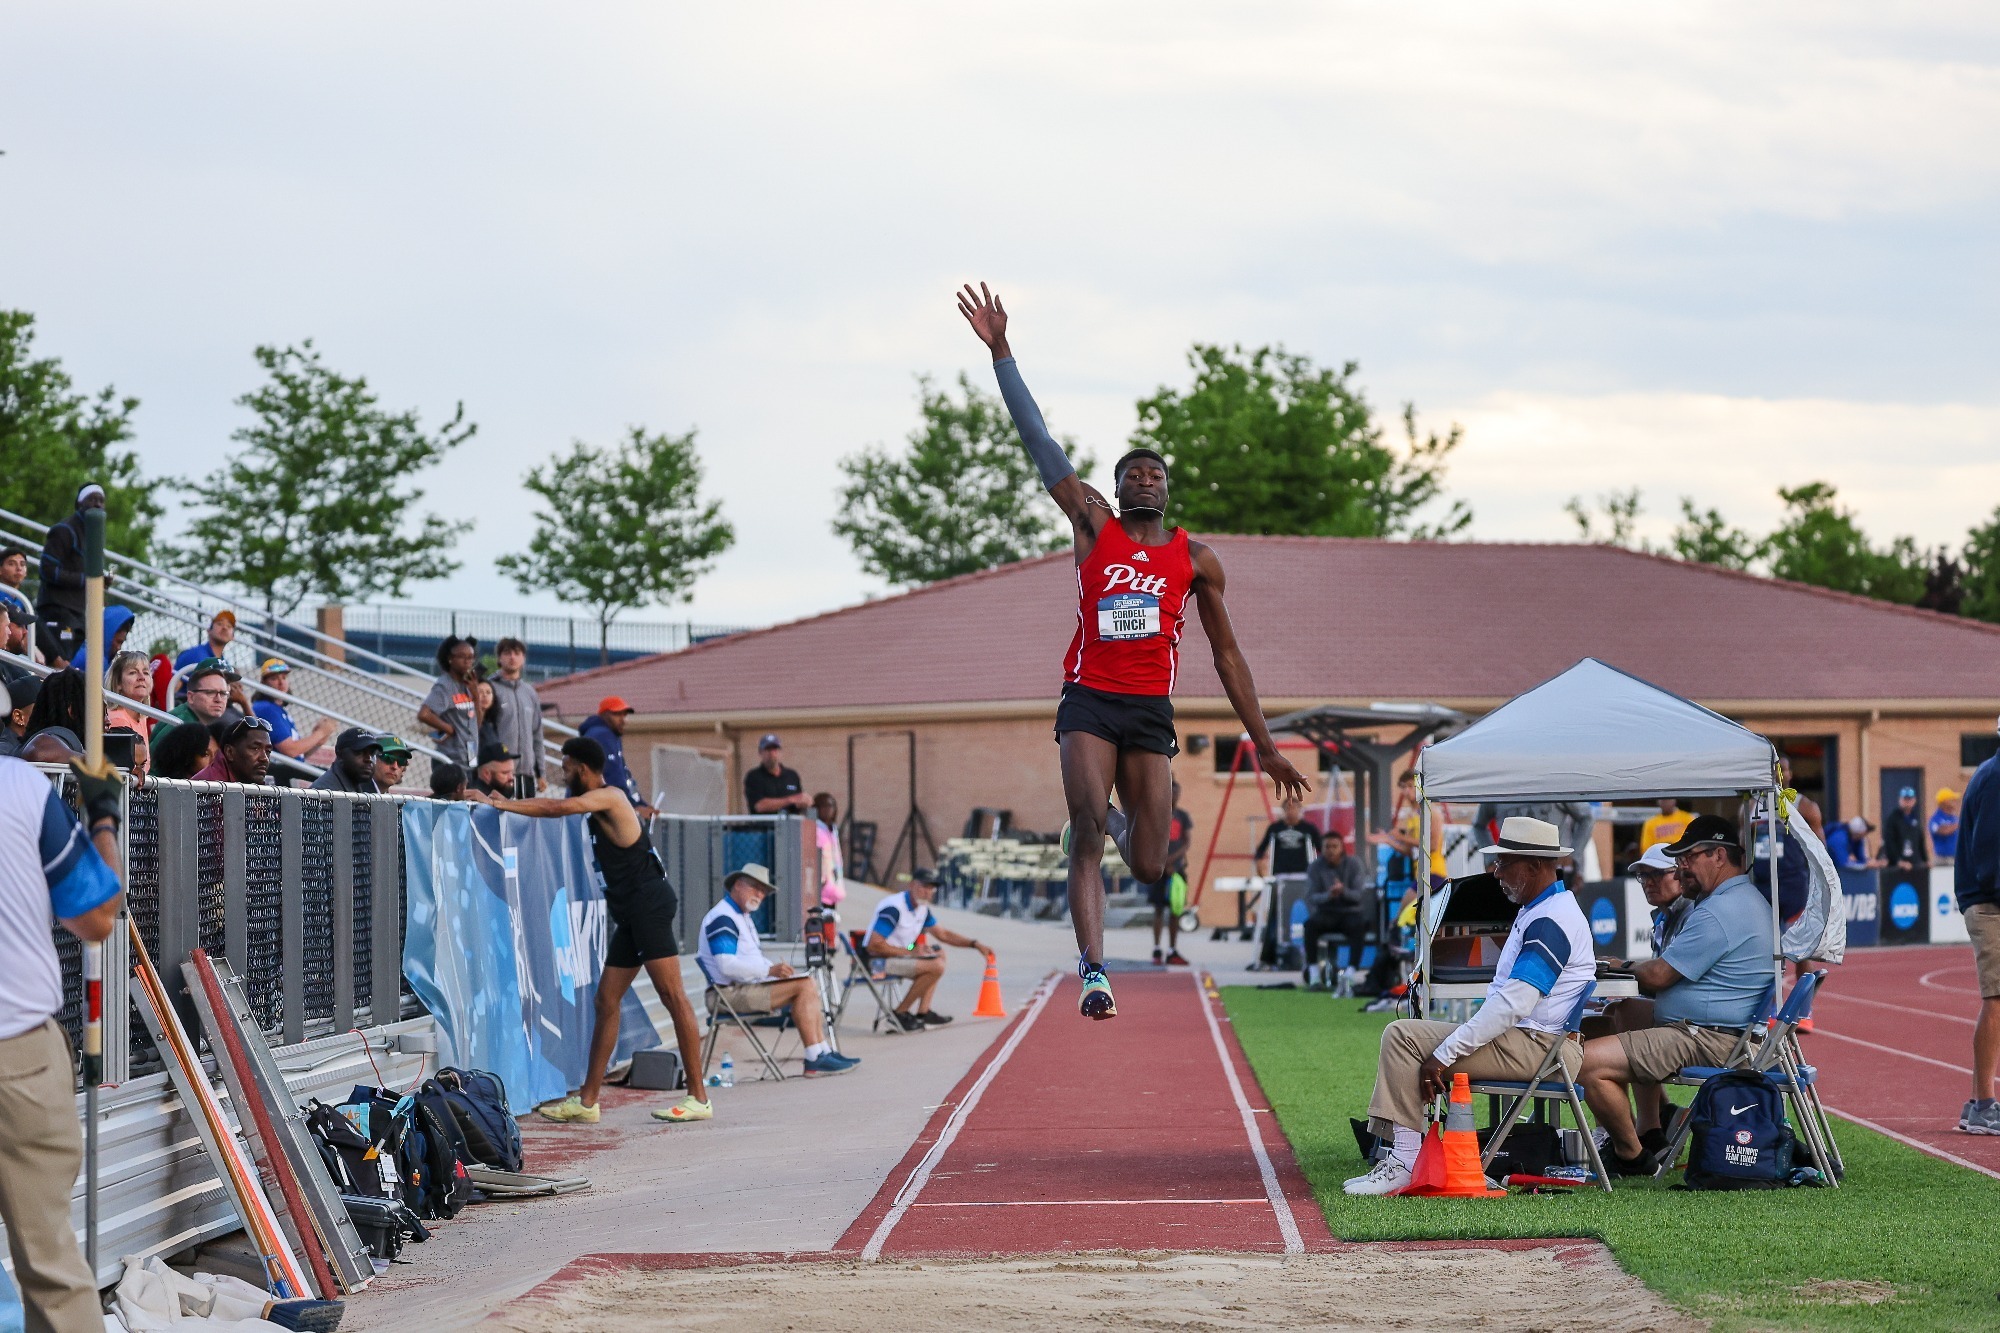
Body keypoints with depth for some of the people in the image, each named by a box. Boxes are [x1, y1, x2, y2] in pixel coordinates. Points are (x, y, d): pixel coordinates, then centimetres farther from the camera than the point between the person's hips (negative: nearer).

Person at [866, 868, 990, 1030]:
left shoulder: (922, 909, 9)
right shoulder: (894, 908, -22)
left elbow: (943, 934, 21)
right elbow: (873, 945, -26)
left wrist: (976, 944, 11)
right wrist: (910, 952, -20)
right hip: (877, 962, -10)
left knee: (939, 954, 15)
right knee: (936, 966, -19)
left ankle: (922, 1012, 7)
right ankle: (900, 1013, -13)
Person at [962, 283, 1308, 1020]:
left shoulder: (1196, 560, 10)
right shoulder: (1093, 525, 7)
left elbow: (1227, 655, 15)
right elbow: (1039, 443, 3)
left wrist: (1264, 745, 12)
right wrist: (999, 351, -3)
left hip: (1151, 711, 2)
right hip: (1089, 702, -2)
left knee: (1148, 868, 1)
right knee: (1087, 830, -21)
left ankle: (1119, 820, 38)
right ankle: (1093, 969, -18)